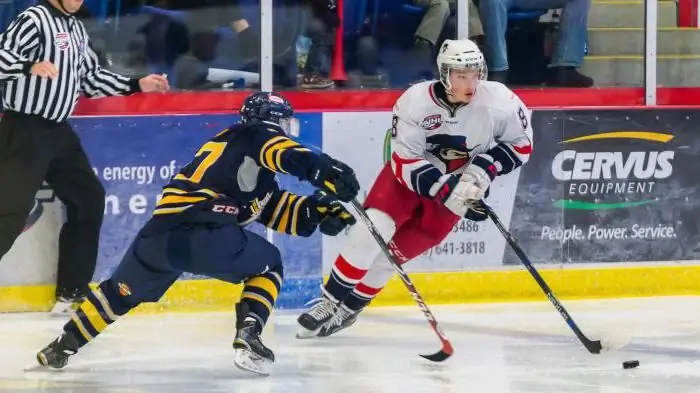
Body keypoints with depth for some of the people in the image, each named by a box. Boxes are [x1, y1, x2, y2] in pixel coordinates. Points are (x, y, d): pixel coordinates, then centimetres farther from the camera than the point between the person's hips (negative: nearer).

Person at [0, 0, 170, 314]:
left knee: (89, 199, 9)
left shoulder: (76, 29, 16)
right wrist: (30, 67, -42)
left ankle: (71, 291, 15)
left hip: (58, 131, 9)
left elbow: (90, 77, 23)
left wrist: (136, 85, 19)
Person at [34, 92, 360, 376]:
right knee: (268, 265, 18)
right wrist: (325, 170, -23)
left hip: (159, 235, 8)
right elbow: (289, 155, -13)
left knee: (123, 292, 31)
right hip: (205, 234, -8)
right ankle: (247, 335, 1)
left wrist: (318, 211, 17)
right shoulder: (253, 136, 9)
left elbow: (279, 210, 30)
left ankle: (61, 348, 32)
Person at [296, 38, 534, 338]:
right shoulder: (414, 103, -26)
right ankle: (330, 301, -7)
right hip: (410, 170, -1)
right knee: (373, 227, -19)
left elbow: (521, 143, -7)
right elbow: (406, 162, -24)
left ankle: (350, 307, 14)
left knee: (397, 250, -3)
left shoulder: (499, 102, -23)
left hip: (460, 181, 1)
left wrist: (483, 170, -21)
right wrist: (446, 191, -35)